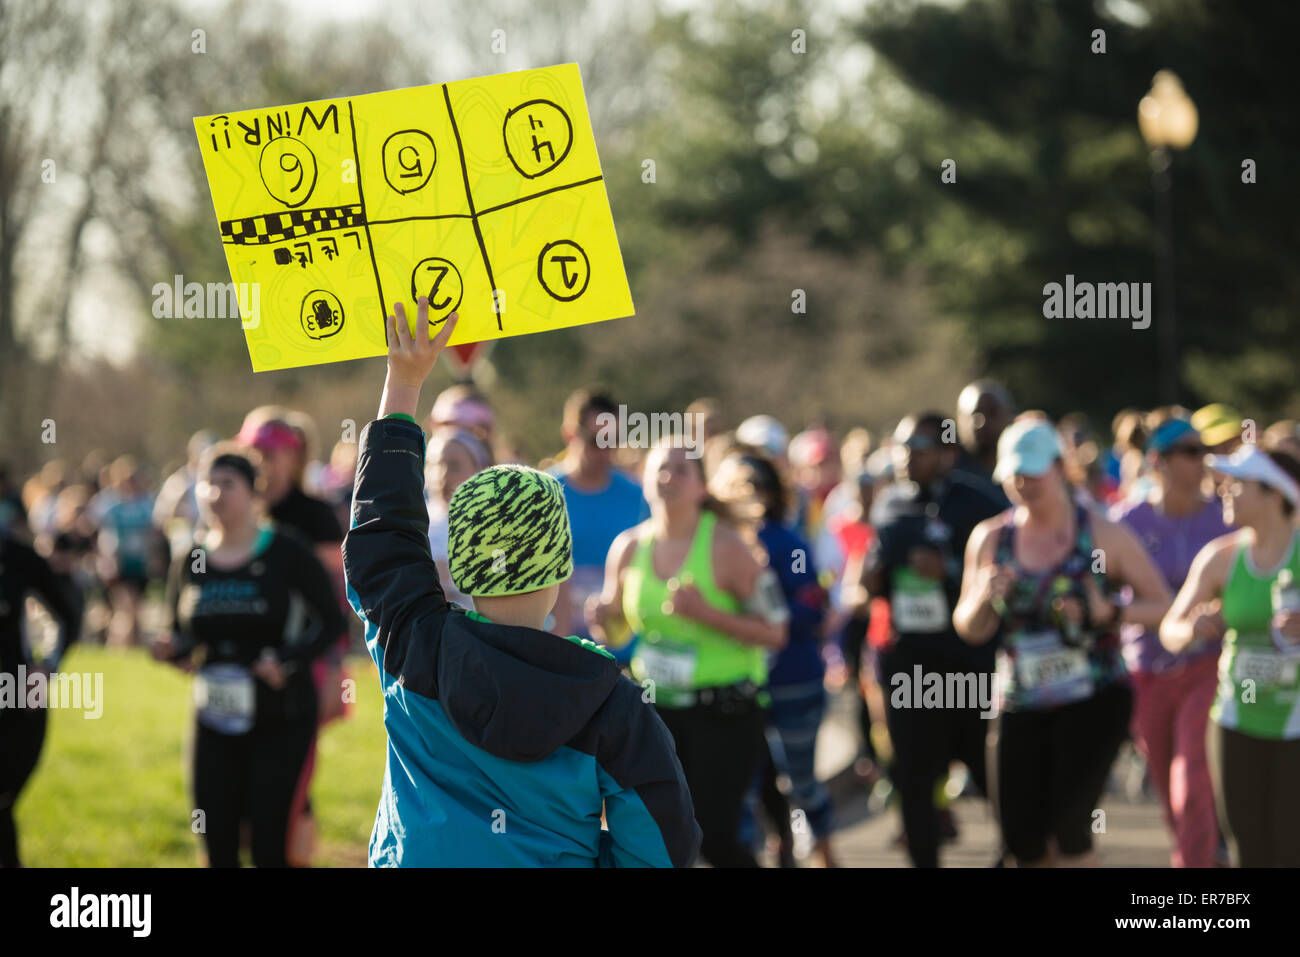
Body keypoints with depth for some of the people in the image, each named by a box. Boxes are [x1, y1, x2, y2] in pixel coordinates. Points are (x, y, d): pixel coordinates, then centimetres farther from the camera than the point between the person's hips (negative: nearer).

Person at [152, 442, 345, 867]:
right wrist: (171, 648, -10)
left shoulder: (286, 553, -6)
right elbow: (179, 635, 14)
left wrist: (289, 660, -19)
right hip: (216, 722, 4)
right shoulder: (189, 563, 5)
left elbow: (331, 620, -3)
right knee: (218, 847, 6)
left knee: (271, 848, -8)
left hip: (282, 723, -4)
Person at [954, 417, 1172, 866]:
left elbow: (1162, 605, -1)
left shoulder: (1104, 535, -3)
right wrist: (984, 598, -15)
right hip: (1021, 705, 4)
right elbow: (969, 629, 7)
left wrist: (1109, 613, -19)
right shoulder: (990, 538, 5)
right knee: (1021, 840, 1)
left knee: (1068, 824, -17)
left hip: (1094, 699, -4)